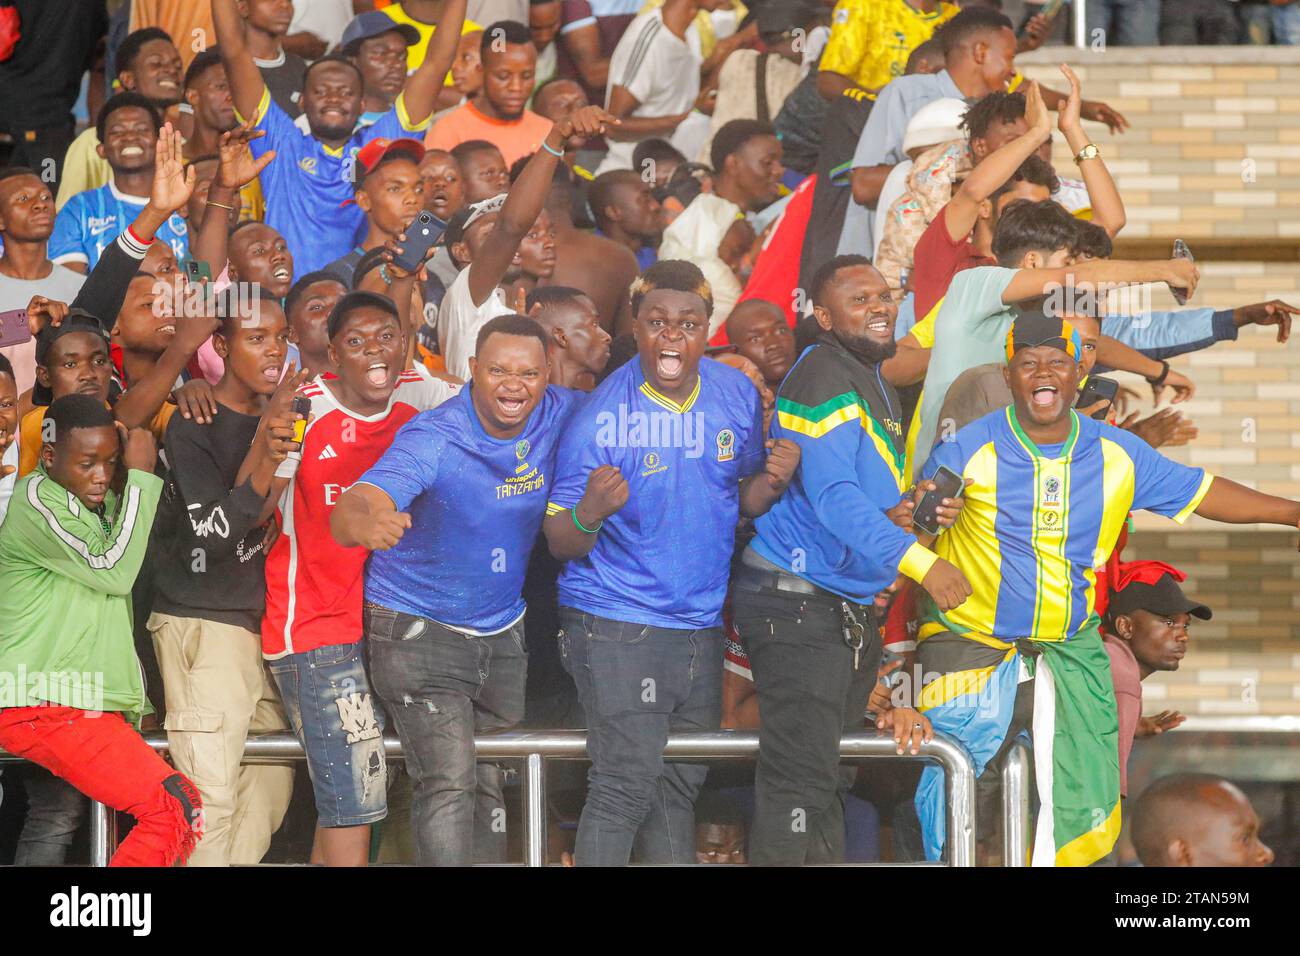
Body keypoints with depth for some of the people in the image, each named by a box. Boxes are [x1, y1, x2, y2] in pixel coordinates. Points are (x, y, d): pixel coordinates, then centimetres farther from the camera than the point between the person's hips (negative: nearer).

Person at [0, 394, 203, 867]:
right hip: (43, 706, -9)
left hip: (96, 702, 10)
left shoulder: (102, 503, 18)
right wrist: (141, 474, -9)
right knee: (178, 809, -20)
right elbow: (113, 570, -15)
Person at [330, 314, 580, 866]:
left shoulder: (558, 416, -10)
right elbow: (347, 513, -39)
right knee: (449, 780, -16)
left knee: (494, 780, 15)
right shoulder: (432, 440, -24)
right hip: (419, 629, -6)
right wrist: (368, 523, -64)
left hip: (503, 629, 6)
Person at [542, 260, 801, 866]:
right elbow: (561, 544, -11)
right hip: (617, 625, -6)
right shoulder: (601, 416, -14)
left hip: (701, 625, 6)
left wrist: (773, 481, -8)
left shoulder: (737, 396, 2)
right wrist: (590, 512, -33)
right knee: (628, 782, -14)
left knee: (682, 783, 14)